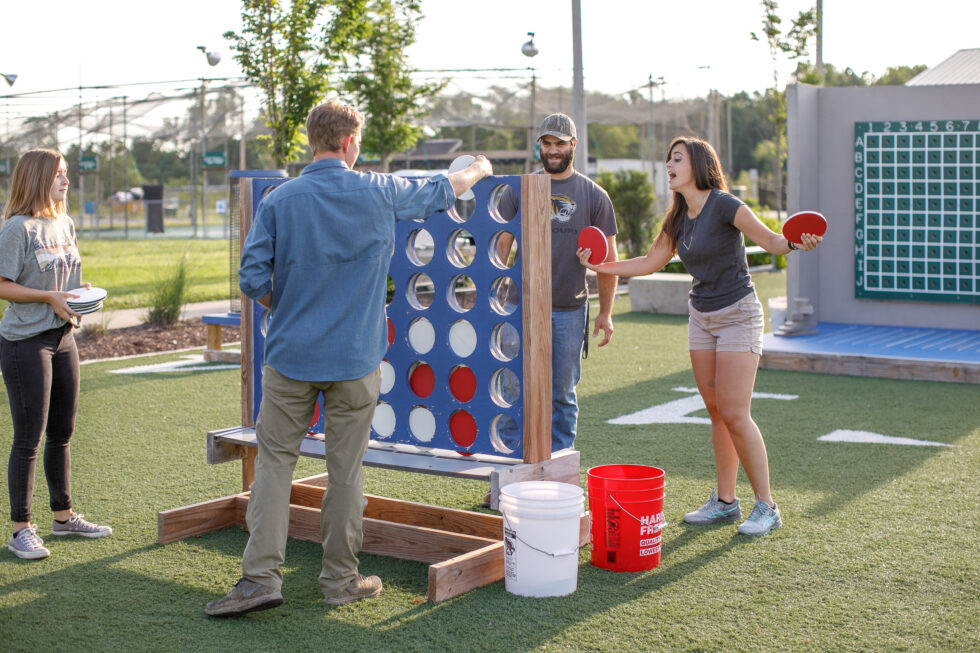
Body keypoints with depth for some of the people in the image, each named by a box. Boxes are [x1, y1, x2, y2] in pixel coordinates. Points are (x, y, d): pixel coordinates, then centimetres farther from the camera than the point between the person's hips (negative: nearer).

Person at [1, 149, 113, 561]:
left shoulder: (65, 224, 11)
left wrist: (84, 295, 3)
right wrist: (50, 297, -20)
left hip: (62, 338, 8)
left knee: (62, 434, 15)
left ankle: (63, 516, 28)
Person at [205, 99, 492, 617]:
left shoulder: (279, 201, -3)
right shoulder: (380, 193, -2)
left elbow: (253, 278, -6)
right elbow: (442, 190, 15)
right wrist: (479, 169, 36)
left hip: (291, 355, 0)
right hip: (355, 359, 0)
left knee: (274, 461, 7)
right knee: (345, 471, 7)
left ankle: (261, 576, 2)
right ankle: (341, 580, 17)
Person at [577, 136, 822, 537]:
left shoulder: (723, 204, -15)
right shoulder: (679, 218, 8)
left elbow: (769, 240, -24)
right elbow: (650, 263, 17)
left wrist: (797, 244, -44)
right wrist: (602, 267, 11)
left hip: (737, 315, -7)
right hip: (701, 317, 7)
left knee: (735, 414, -10)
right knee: (717, 413, 8)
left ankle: (766, 507, 0)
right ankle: (725, 501, 16)